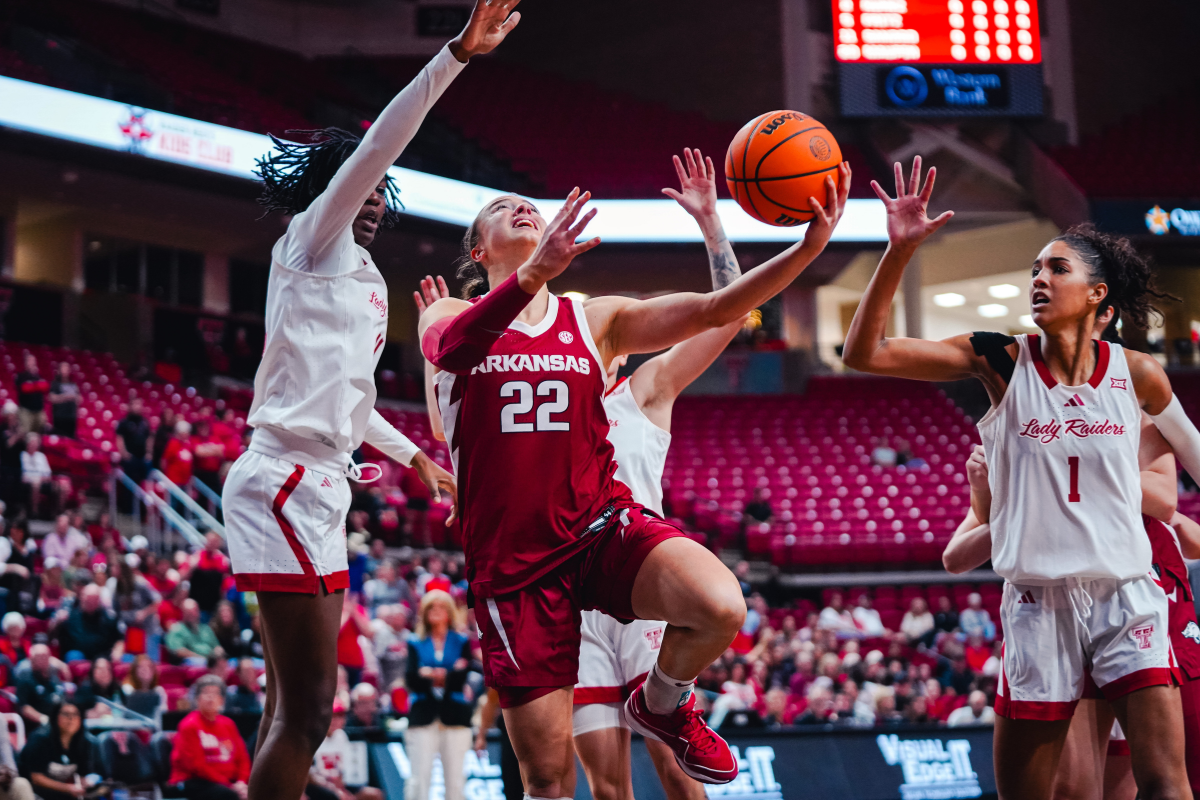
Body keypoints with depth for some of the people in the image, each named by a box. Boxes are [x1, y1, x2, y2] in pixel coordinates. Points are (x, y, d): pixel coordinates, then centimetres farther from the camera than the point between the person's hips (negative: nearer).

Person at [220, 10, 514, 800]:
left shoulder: (359, 274, 23)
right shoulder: (314, 240, -2)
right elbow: (377, 145, -16)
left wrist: (410, 453, 41)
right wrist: (457, 55, -22)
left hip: (313, 487, 10)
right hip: (287, 481, -10)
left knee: (299, 708, 8)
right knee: (306, 711, -13)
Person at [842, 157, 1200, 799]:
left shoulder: (1137, 375, 0)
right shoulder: (1002, 361, -4)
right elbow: (864, 353, -13)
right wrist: (899, 251, -23)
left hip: (1126, 595, 0)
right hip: (1038, 601, 0)